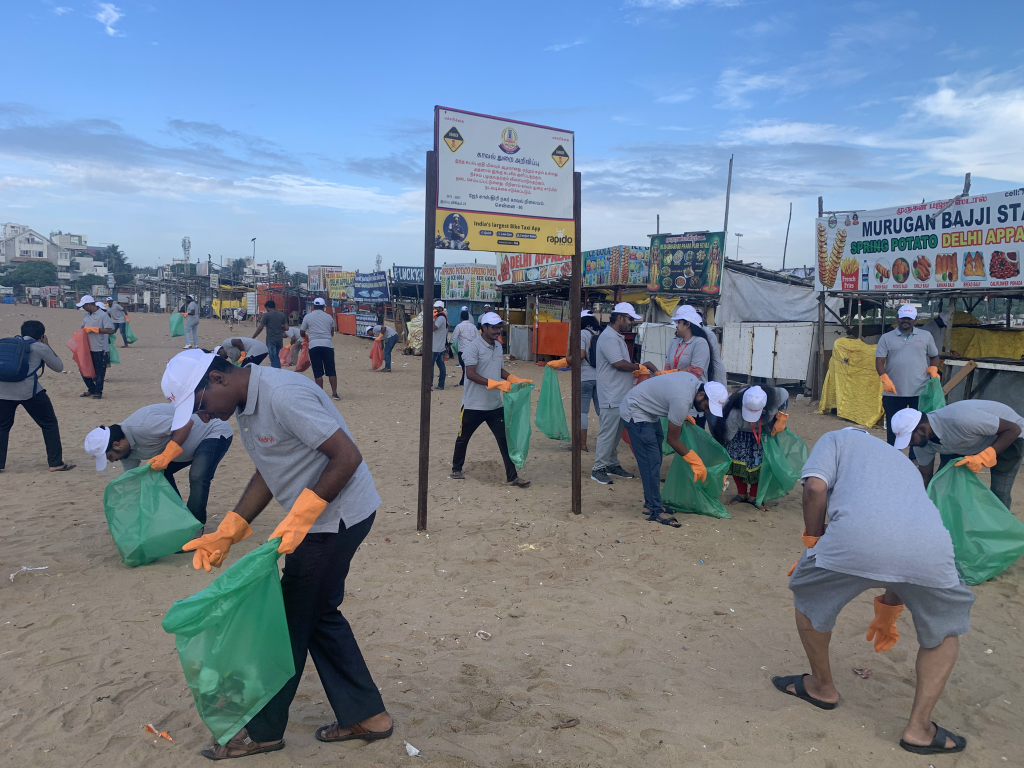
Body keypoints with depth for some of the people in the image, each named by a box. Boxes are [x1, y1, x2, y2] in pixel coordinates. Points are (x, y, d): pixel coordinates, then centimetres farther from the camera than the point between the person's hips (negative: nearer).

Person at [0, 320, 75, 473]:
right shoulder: (40, 347, 6)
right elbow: (59, 367, 16)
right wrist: (47, 346, 22)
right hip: (28, 391, -5)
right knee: (50, 424, 8)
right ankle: (56, 463, 7)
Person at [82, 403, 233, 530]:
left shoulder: (142, 426, -31)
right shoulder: (126, 449, 0)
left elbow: (186, 423, -33)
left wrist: (166, 456, -35)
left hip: (215, 432, -10)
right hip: (191, 445, 10)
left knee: (197, 477, -27)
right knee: (159, 472, 8)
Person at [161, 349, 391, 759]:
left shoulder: (282, 395, -25)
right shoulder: (247, 404, 7)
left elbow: (347, 456, -26)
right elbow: (267, 474, 14)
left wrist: (299, 517, -24)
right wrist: (226, 533, 8)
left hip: (337, 515, -10)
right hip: (320, 517, 10)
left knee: (292, 622, 5)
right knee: (318, 615, 17)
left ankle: (263, 729, 25)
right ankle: (365, 715, 28)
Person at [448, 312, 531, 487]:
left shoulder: (498, 346, 9)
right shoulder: (474, 347, -14)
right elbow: (471, 374, -22)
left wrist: (518, 380, 5)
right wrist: (497, 384, -28)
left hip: (495, 405, 6)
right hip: (474, 405, -6)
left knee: (505, 439, 1)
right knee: (463, 438, 12)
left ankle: (512, 476, 6)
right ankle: (456, 470, 32)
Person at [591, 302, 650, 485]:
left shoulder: (618, 337, 18)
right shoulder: (609, 337, -15)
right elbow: (619, 363, -22)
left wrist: (635, 371, 3)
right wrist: (638, 367, -7)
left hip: (620, 396, 10)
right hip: (611, 397, -10)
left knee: (616, 433, 16)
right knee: (607, 433, -5)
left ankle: (612, 465, 25)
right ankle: (598, 469, 2)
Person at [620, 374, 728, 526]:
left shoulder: (693, 379, -6)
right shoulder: (682, 401, -31)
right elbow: (673, 440, -19)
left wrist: (684, 415, 9)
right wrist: (696, 462, -10)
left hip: (649, 412, 10)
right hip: (635, 412, -10)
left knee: (655, 460, 11)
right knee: (651, 463, -13)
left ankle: (650, 503, 19)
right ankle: (656, 511, -9)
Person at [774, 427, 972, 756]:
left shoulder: (837, 437, 29)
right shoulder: (903, 460, 42)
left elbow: (816, 487, 5)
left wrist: (812, 543, 19)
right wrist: (888, 612, 54)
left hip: (855, 540, -4)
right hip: (930, 545, 5)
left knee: (808, 596, 27)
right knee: (945, 628, 34)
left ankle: (822, 686, 43)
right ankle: (919, 728, 33)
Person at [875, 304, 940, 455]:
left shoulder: (925, 336, 10)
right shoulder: (887, 338, 5)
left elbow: (934, 357, 18)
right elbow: (879, 361, 0)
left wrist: (933, 369, -2)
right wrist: (885, 379, -15)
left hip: (920, 392, 1)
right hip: (893, 392, -1)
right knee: (893, 428, 7)